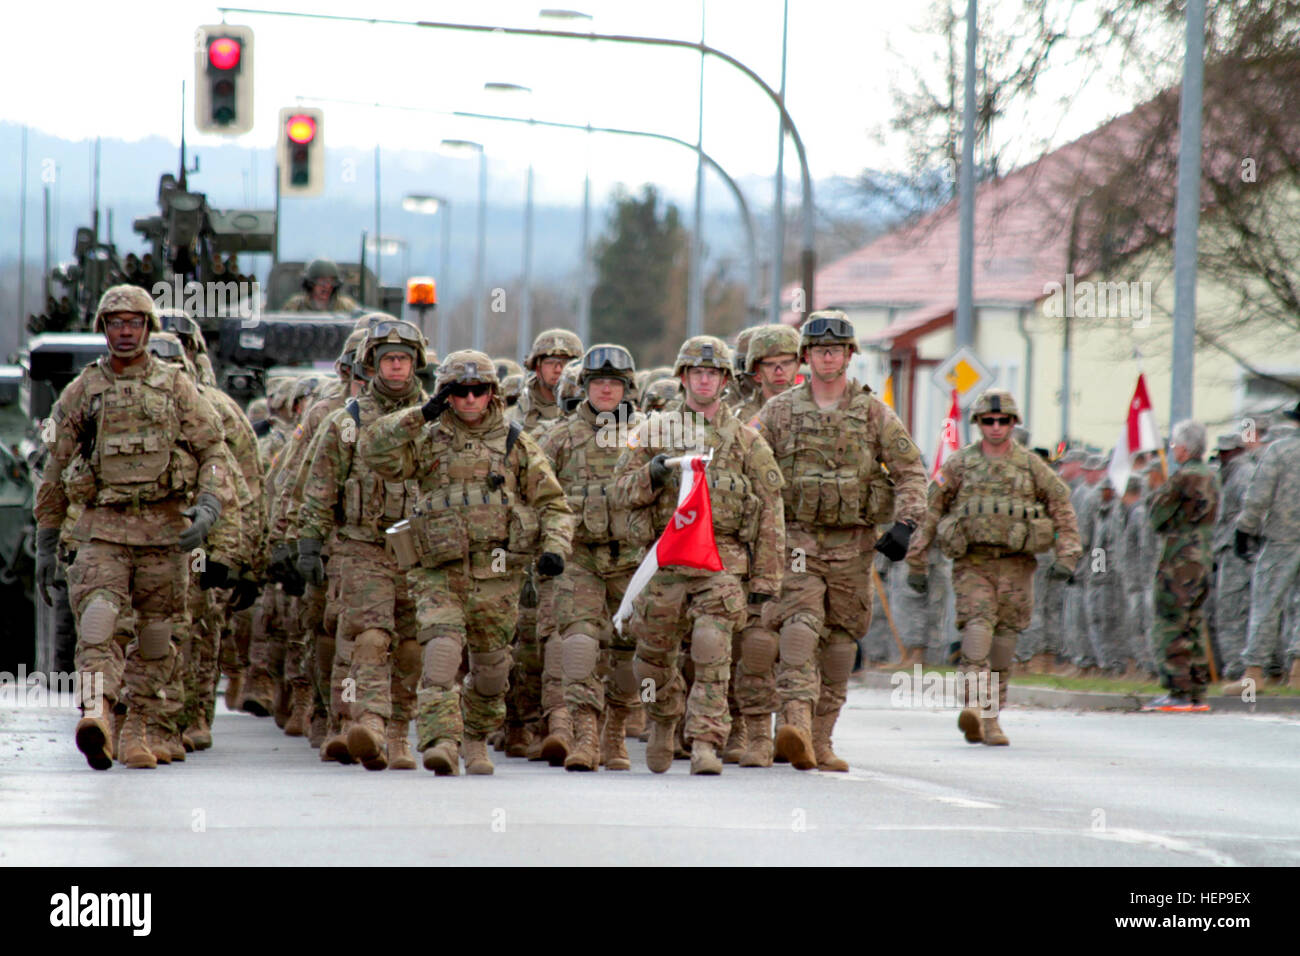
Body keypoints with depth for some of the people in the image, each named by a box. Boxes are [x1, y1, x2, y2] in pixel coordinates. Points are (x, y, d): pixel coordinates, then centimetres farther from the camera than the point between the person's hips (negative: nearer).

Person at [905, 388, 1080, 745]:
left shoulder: (1031, 464, 7)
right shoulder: (960, 465, 4)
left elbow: (1062, 507, 9)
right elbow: (931, 511, 7)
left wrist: (1066, 555, -2)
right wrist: (916, 562, 5)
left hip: (1015, 564, 1)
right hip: (972, 563, -1)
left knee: (1004, 636, 3)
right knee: (978, 622, -21)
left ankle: (991, 718, 12)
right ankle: (973, 704, -32)